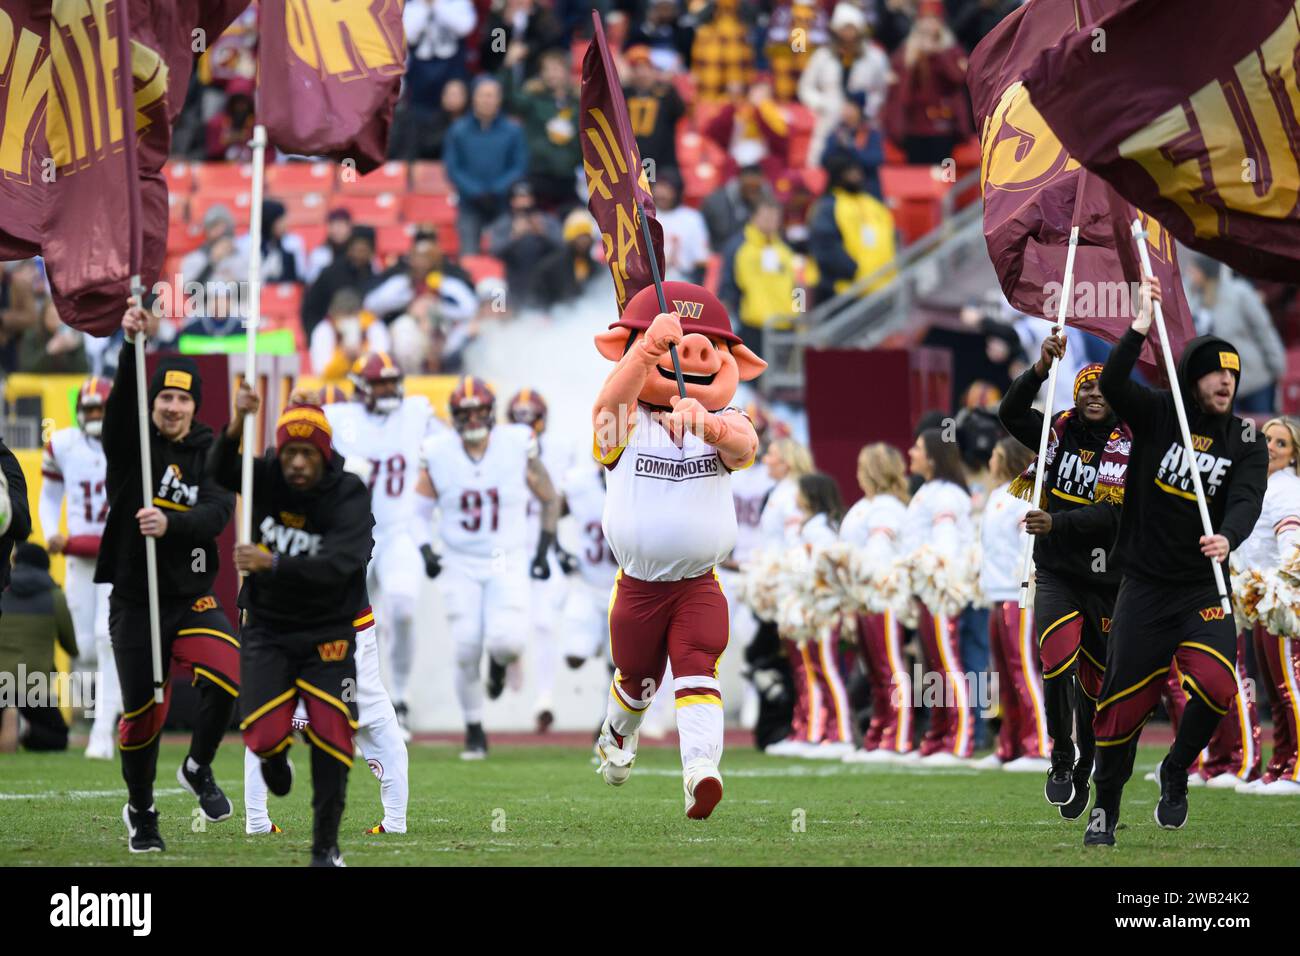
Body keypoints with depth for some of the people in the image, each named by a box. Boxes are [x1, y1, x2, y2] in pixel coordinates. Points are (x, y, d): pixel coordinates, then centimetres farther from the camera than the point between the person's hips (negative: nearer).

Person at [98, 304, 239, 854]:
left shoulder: (210, 453, 3)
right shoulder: (131, 445, -1)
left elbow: (218, 514, -13)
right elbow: (121, 406, -23)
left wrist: (170, 524, -34)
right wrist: (132, 348, -40)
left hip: (192, 598, 1)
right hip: (134, 602, -1)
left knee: (226, 675, -23)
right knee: (142, 713, -1)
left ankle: (198, 769, 4)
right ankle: (140, 812, 24)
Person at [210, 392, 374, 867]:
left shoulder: (348, 495, -16)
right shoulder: (266, 475, -7)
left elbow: (337, 565, -29)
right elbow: (219, 472, -23)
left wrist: (273, 563, -40)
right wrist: (235, 428, -41)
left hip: (327, 632, -1)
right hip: (267, 627, 1)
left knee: (332, 739, -8)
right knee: (264, 735, -13)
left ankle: (326, 846, 8)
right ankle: (275, 758, 27)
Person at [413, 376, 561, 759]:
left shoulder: (518, 447, -8)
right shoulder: (439, 454, -6)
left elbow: (550, 501, 7)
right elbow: (419, 512, 5)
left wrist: (543, 551, 2)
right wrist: (426, 550, -12)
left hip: (508, 563, -1)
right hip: (460, 566, 1)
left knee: (507, 641, -21)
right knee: (466, 652, -5)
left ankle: (500, 661, 19)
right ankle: (474, 731, 13)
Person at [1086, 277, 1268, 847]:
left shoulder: (1245, 442, 1)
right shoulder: (1157, 415, -2)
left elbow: (1247, 500, -14)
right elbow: (1111, 386, -20)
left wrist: (1227, 538, -36)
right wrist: (1141, 327, -32)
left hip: (1205, 586, 1)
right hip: (1145, 583, -1)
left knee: (1215, 686, -20)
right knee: (1125, 702, 0)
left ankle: (1175, 774, 8)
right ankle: (1106, 806, 20)